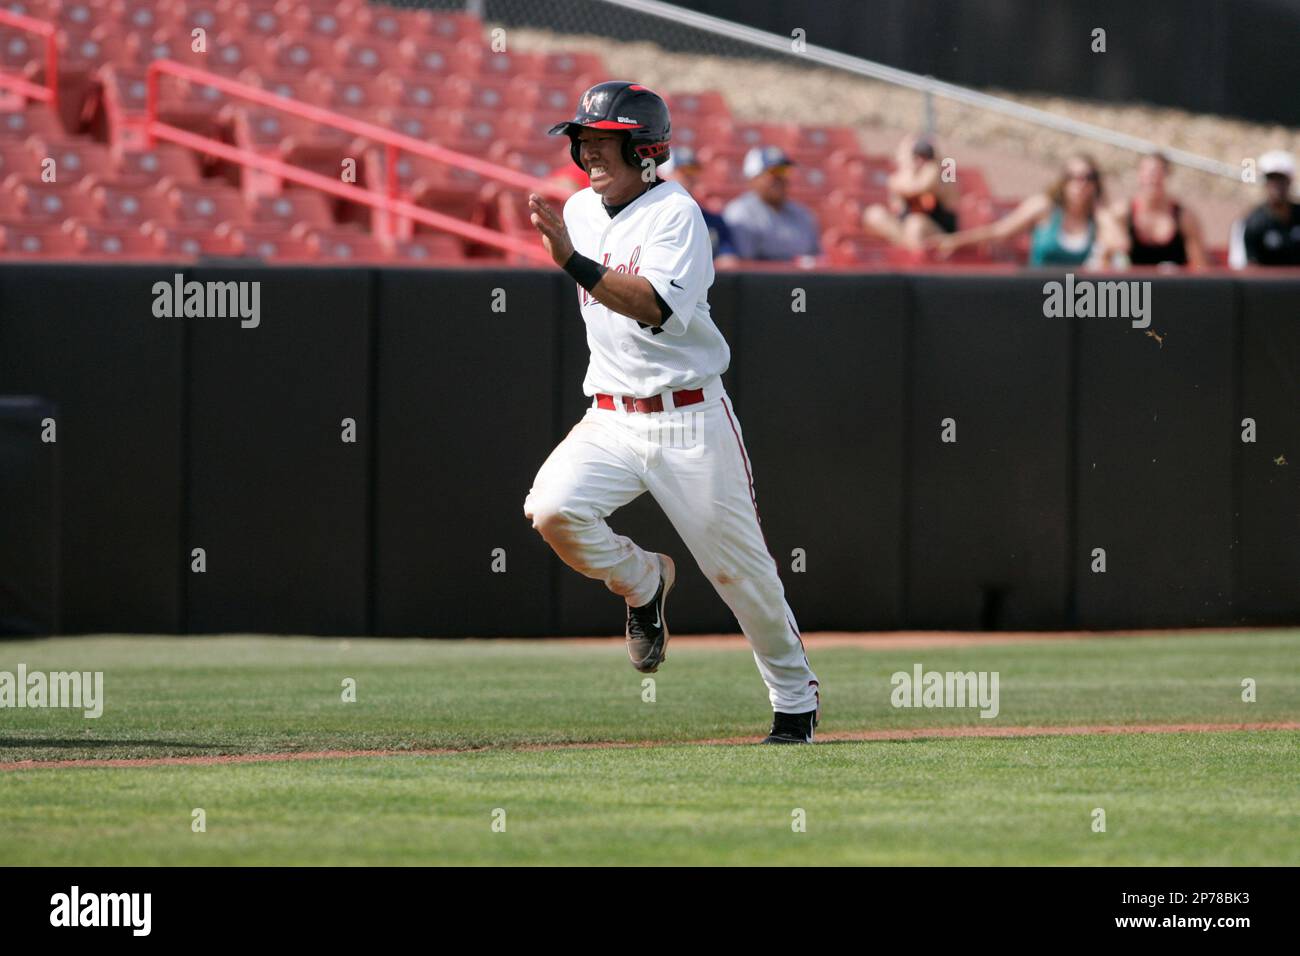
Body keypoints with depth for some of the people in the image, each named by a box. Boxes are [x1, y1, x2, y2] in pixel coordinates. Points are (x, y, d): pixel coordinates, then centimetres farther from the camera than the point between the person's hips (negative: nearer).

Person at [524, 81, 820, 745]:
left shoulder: (675, 214, -14)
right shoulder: (579, 211, 9)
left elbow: (657, 307, -30)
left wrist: (574, 262, -38)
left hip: (690, 421, -5)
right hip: (609, 419, 5)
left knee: (740, 568, 1)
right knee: (551, 509, -22)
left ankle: (794, 699, 23)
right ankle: (641, 583, 8)